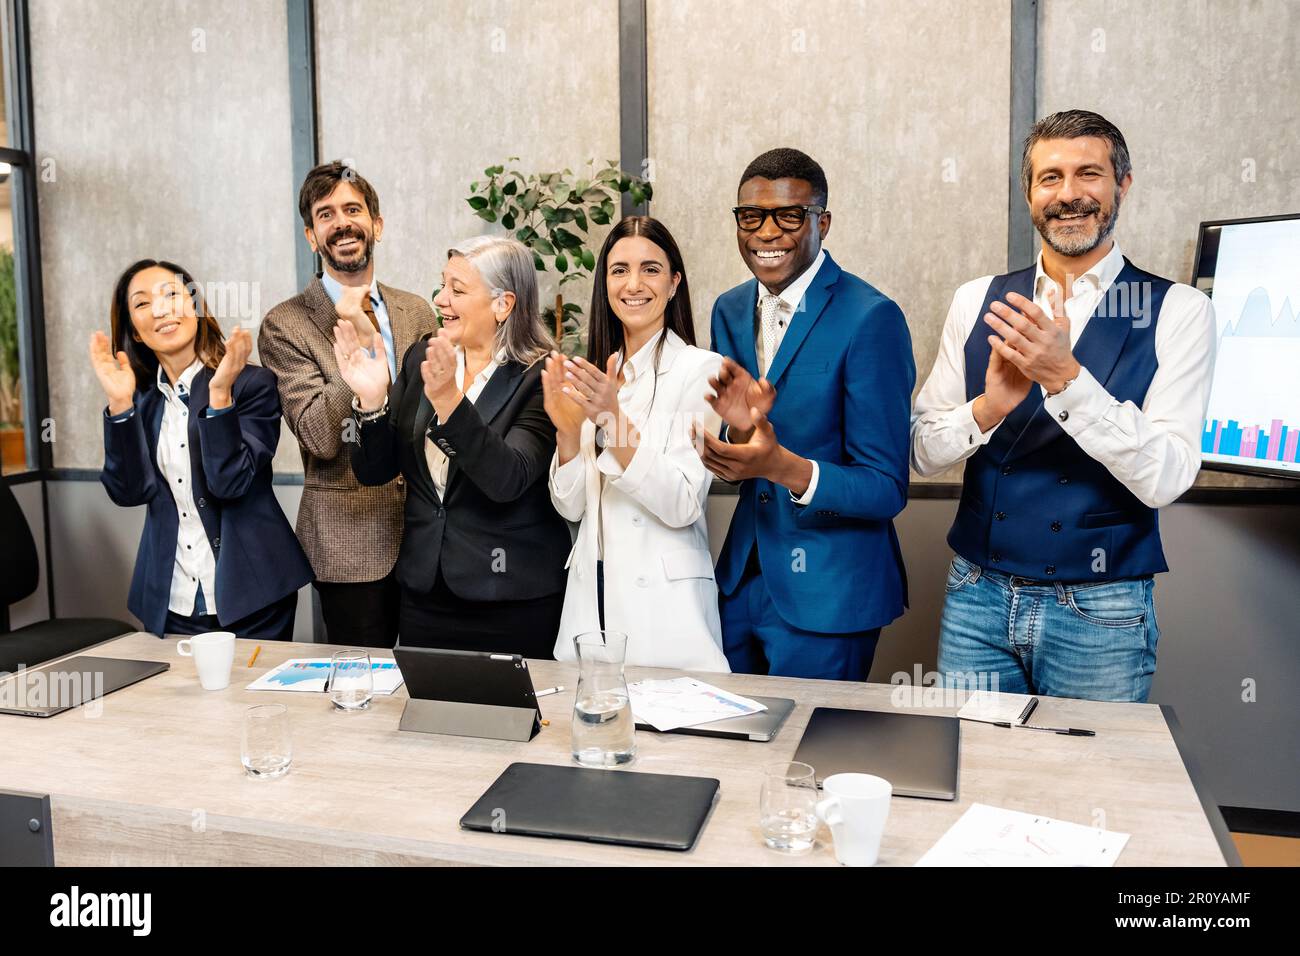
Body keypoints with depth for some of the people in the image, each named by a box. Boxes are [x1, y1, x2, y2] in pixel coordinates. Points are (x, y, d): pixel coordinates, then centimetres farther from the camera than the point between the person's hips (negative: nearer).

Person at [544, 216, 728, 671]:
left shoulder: (701, 369, -8)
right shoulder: (594, 374, 8)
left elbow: (683, 506, -17)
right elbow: (570, 505, 5)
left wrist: (613, 419, -25)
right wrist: (567, 428, -11)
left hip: (664, 604, -5)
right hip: (590, 591, 5)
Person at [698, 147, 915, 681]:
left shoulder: (870, 319, -16)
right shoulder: (729, 311, 4)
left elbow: (886, 490, -16)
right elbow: (730, 465, 8)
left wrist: (783, 467, -31)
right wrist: (739, 430, -14)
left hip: (826, 592, -6)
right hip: (743, 577, 6)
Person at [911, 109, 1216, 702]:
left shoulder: (1176, 312, -5)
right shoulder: (977, 302, 3)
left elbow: (1166, 477, -14)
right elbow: (924, 453, 1)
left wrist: (1066, 378, -25)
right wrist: (988, 408, -19)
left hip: (1101, 612, -2)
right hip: (977, 596, 3)